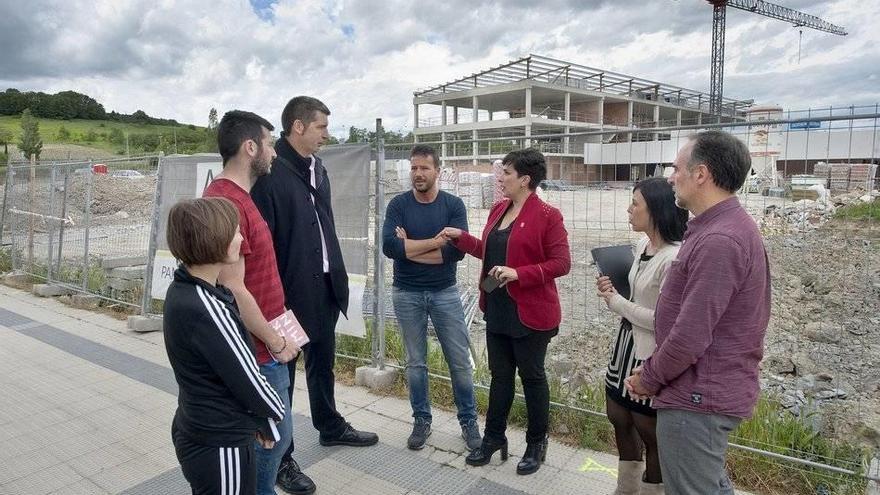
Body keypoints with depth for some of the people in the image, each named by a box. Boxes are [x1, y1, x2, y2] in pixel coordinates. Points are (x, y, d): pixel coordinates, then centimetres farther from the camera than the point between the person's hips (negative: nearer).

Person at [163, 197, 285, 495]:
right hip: (221, 443, -8)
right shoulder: (206, 309, -29)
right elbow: (246, 377, -21)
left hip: (198, 432, 9)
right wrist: (276, 412, -1)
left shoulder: (182, 290, 0)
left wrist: (257, 417, 7)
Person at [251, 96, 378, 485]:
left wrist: (337, 274, 12)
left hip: (324, 286, 8)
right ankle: (280, 456, 27)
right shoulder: (270, 173, -17)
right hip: (288, 290, -8)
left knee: (323, 362, 23)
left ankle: (330, 427, 44)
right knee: (281, 372, 9)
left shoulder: (317, 167, 9)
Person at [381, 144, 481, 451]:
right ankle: (421, 420, 29)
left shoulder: (453, 205, -4)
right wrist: (435, 242, -18)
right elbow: (389, 246, -19)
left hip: (445, 293, 0)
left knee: (460, 361, 6)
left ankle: (469, 421, 23)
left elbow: (458, 250, -18)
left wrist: (410, 247, -16)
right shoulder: (398, 205, -3)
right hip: (407, 295, 1)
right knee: (415, 363, 12)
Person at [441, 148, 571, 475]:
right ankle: (494, 437, 31)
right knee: (500, 375, 17)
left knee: (531, 377, 9)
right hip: (497, 311, 7)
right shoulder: (498, 209, 9)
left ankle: (536, 444, 27)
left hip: (530, 314, -7)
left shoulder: (547, 215, -15)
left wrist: (519, 273, -25)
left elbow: (561, 263, -17)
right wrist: (460, 237, 8)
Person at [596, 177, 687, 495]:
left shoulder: (673, 258, -24)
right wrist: (612, 289, -3)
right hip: (626, 343, 9)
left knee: (650, 432, 10)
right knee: (619, 418, 22)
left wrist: (616, 303, -14)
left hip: (651, 355, -9)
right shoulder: (641, 245, 3)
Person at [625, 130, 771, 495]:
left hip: (698, 397, -10)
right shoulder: (723, 227, 11)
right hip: (711, 389, 10)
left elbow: (690, 335, -27)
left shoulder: (719, 240, -25)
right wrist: (652, 370, 8)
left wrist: (650, 378, -10)